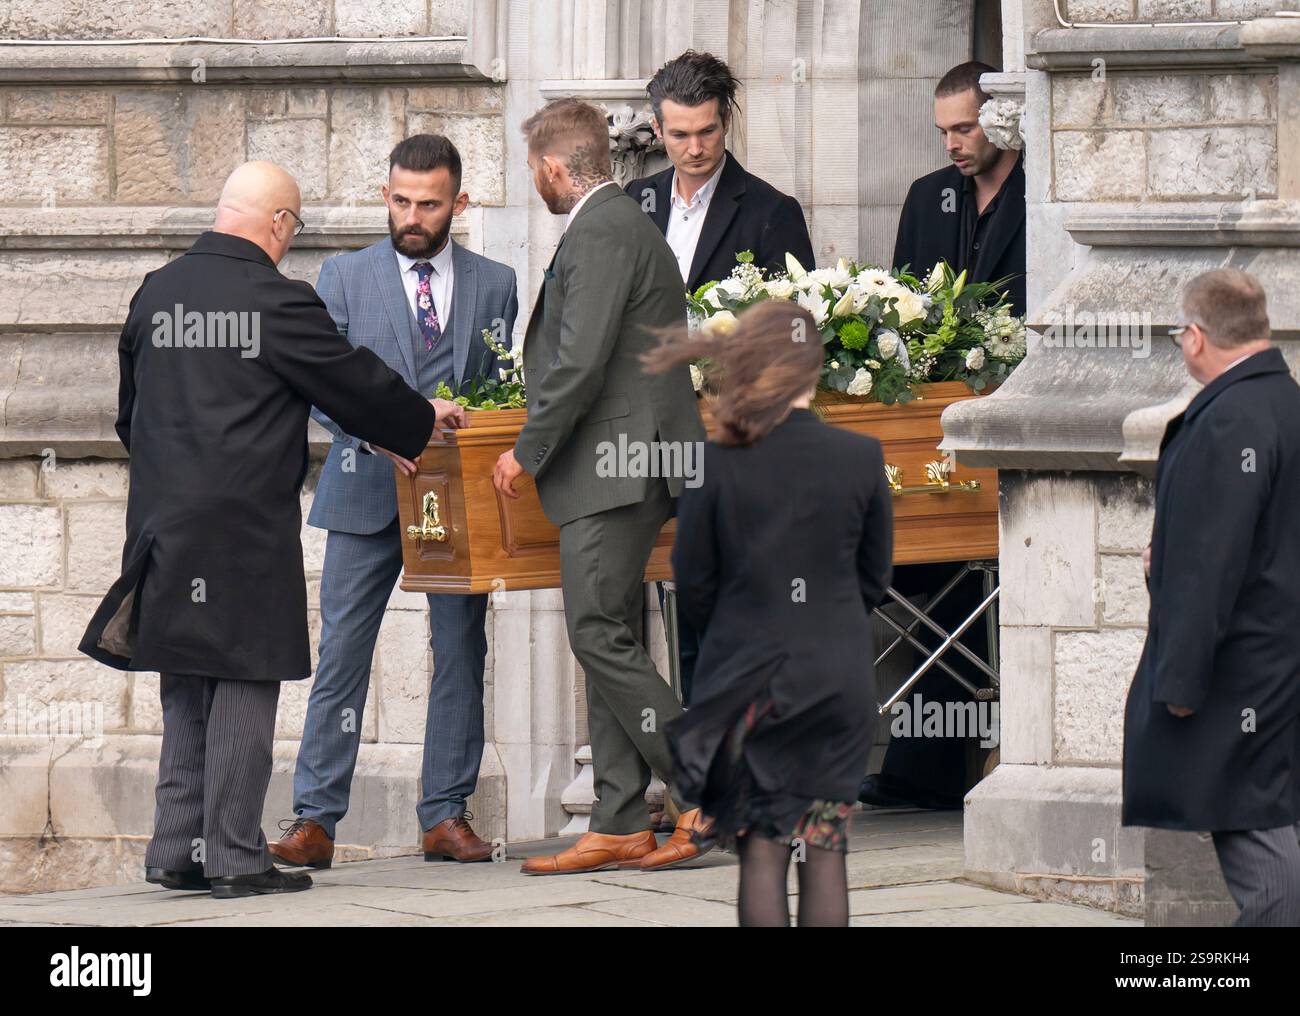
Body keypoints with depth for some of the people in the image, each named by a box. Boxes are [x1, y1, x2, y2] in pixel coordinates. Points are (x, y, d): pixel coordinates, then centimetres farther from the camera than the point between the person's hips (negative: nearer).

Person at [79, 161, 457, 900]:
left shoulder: (157, 294, 8)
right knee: (243, 686, -2)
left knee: (186, 688, 13)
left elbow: (130, 411, 17)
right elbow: (355, 384, -4)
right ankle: (236, 857, -2)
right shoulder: (278, 302, -12)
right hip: (248, 527, -7)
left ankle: (178, 851, 13)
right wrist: (422, 424, 13)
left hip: (165, 524, 7)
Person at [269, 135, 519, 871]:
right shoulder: (345, 278, 5)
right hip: (369, 494, -2)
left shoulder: (494, 284, 9)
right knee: (342, 653, -5)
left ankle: (446, 816, 10)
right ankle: (316, 820, -4)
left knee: (461, 654, 3)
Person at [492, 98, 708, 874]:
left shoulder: (600, 233, -13)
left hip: (613, 468, -11)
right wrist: (539, 445, 26)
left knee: (602, 637, -11)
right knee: (608, 642, 8)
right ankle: (619, 826, 8)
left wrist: (528, 452, -11)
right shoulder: (625, 223, 19)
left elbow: (581, 362, -20)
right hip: (621, 466, 11)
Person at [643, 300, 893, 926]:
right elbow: (874, 579, 5)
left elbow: (692, 584, -2)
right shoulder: (862, 458, -5)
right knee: (825, 851, 5)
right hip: (840, 678, 1)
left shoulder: (716, 464, -10)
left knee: (761, 850, 4)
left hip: (748, 672, -1)